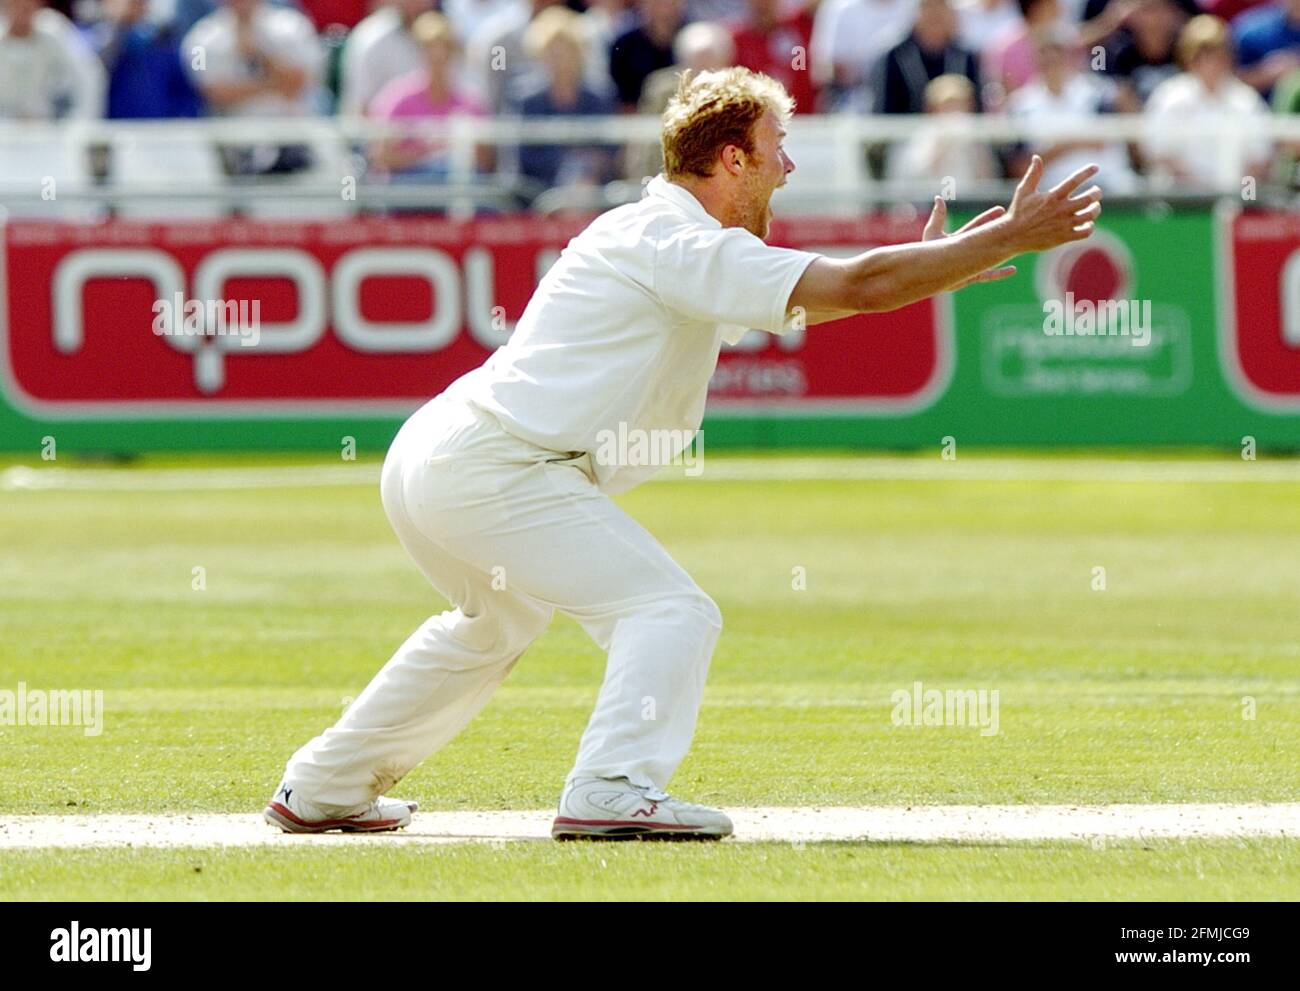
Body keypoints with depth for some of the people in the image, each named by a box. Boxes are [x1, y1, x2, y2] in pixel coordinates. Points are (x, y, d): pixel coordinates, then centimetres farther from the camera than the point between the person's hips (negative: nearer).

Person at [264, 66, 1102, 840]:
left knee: (495, 624, 33)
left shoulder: (655, 238, 19)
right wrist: (1011, 237, -15)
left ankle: (325, 791, 37)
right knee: (671, 612, -12)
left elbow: (792, 302, 30)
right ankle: (612, 794, -26)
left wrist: (930, 269, 23)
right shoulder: (684, 247, -13)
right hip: (496, 469, -10)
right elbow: (854, 287, -19)